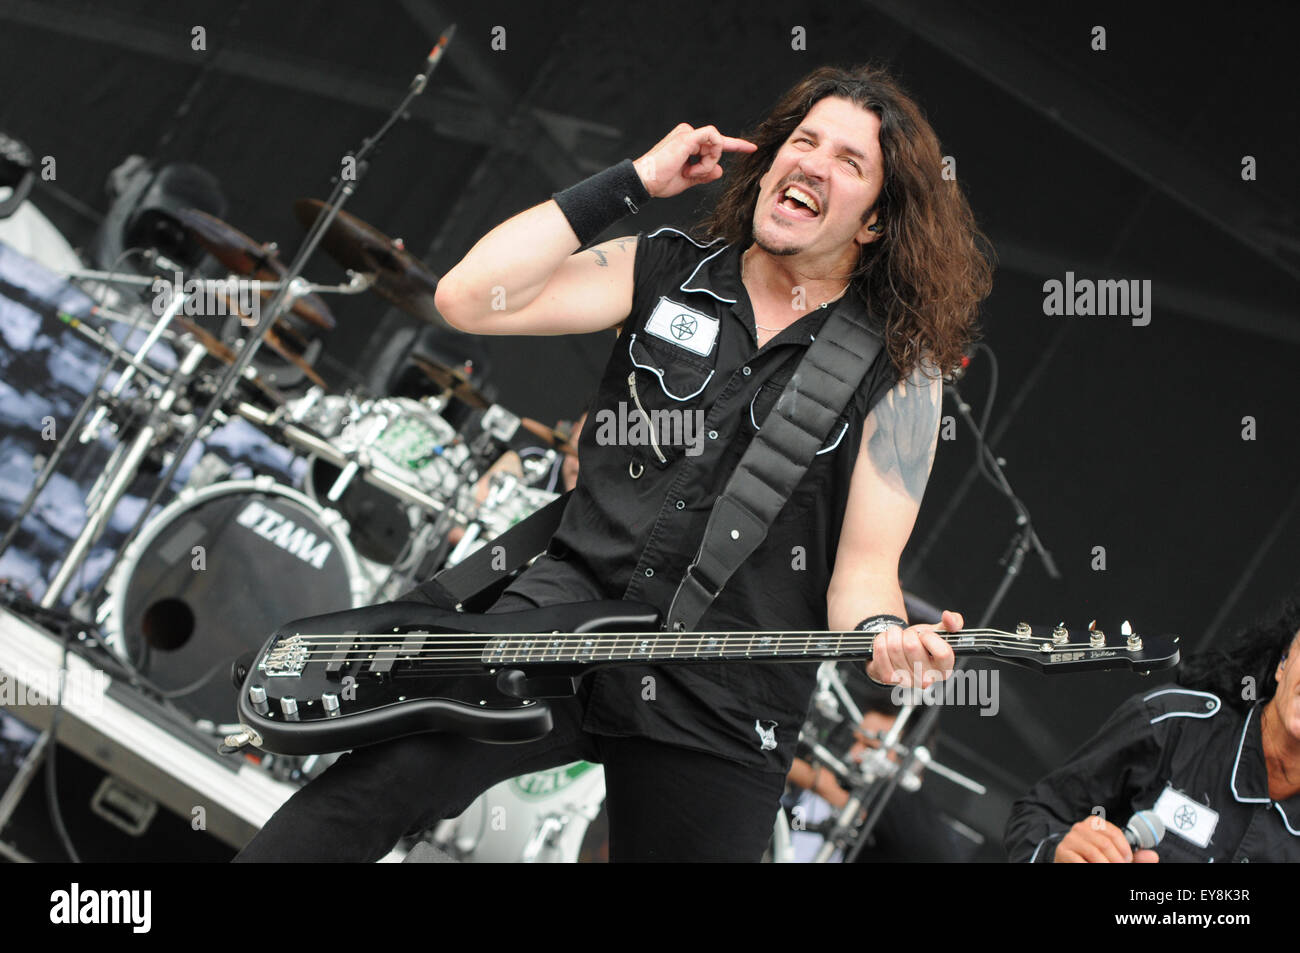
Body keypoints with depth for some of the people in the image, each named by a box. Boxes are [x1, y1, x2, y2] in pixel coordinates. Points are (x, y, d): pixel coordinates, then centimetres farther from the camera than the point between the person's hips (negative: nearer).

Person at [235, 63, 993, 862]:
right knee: (383, 778, -23)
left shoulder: (902, 367, 3)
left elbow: (865, 566, -1)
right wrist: (635, 182, -2)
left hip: (722, 709, 0)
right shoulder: (670, 271, 8)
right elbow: (469, 298, -4)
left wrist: (885, 638, -25)